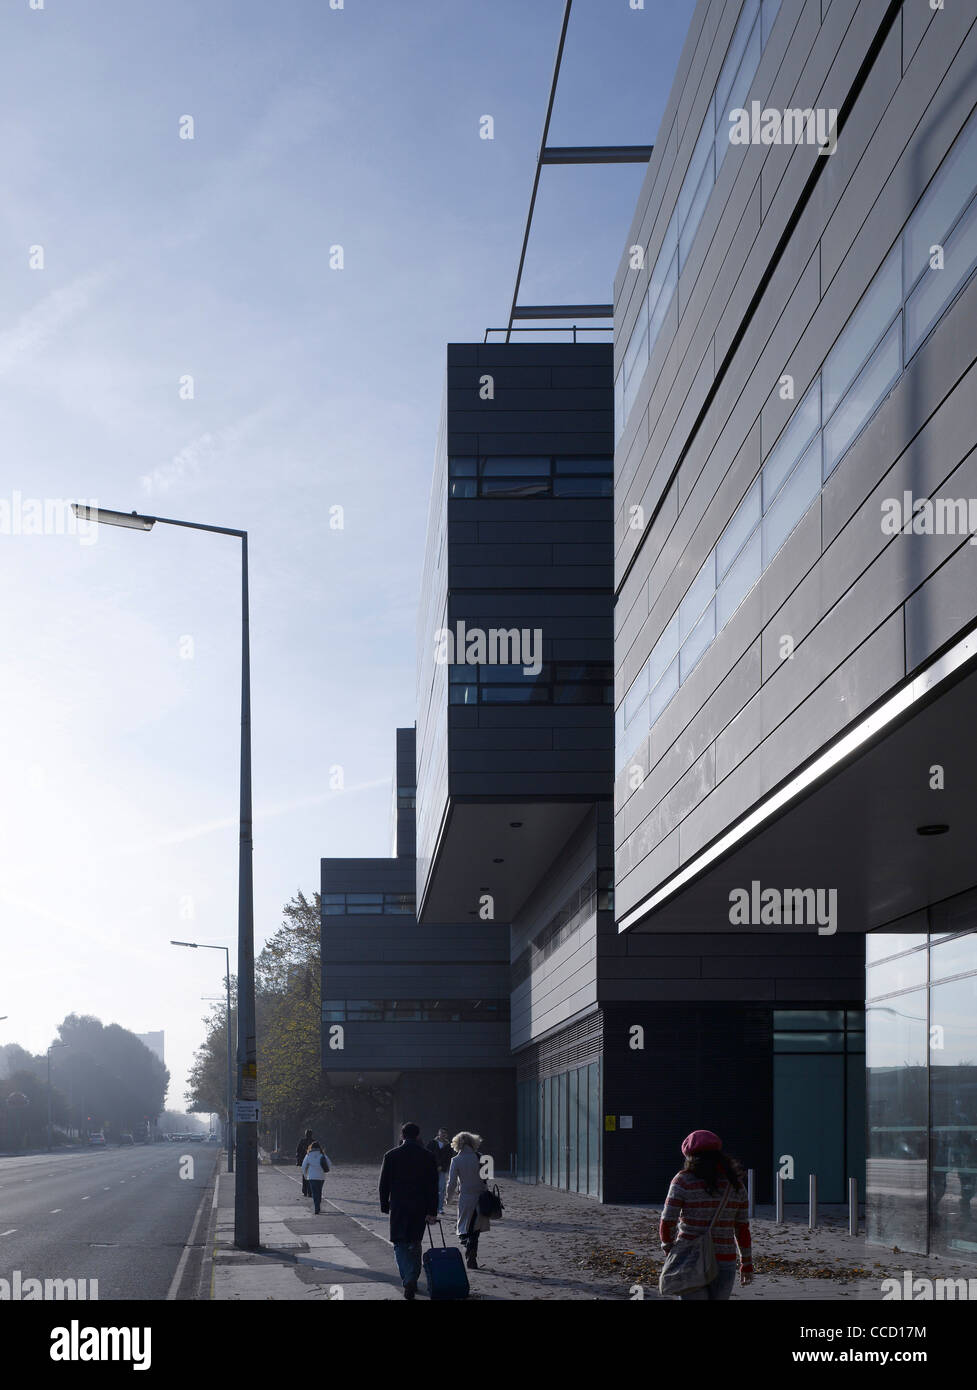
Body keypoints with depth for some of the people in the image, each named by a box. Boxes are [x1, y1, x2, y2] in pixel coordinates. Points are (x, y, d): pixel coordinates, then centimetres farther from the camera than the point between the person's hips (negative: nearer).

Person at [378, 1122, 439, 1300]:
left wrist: (384, 1206, 9)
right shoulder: (428, 1157, -1)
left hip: (398, 1207, -2)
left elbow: (384, 1184, 0)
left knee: (400, 1245, 4)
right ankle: (413, 1281, 16)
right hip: (420, 1208, 2)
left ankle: (408, 1280, -13)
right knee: (415, 1244, 16)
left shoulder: (391, 1156, -3)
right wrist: (432, 1211, 1)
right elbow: (433, 1187, -2)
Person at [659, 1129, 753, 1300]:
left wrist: (668, 1247, 11)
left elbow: (667, 1223, -8)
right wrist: (747, 1264, 16)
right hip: (724, 1262, 4)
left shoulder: (684, 1181, -7)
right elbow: (742, 1228, 8)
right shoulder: (735, 1184, 5)